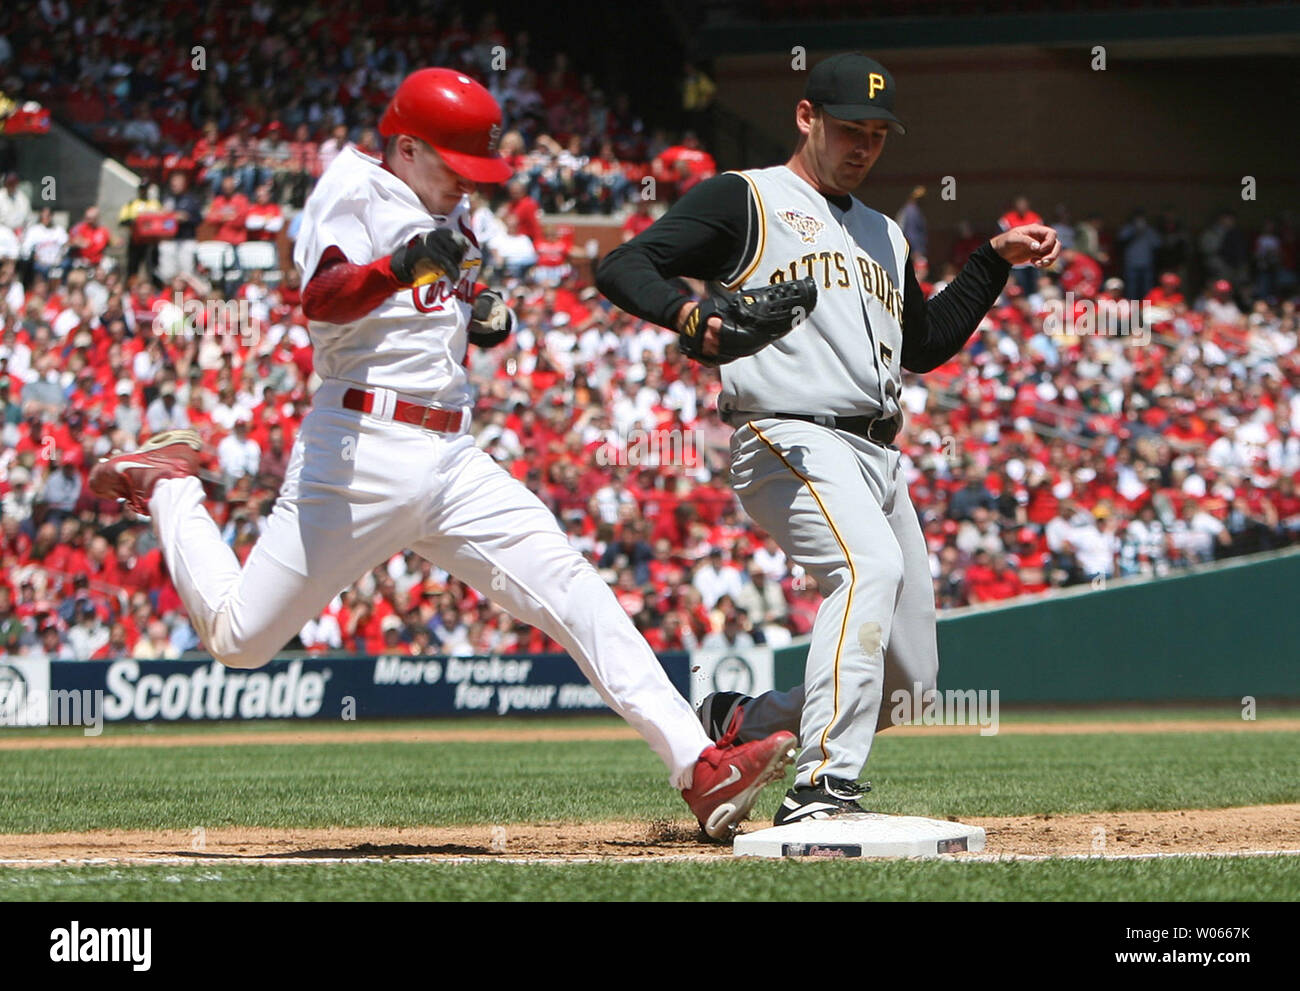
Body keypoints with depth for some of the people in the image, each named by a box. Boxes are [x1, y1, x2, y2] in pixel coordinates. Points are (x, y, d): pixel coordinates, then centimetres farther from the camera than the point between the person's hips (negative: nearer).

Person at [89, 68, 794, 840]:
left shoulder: (449, 216, 18)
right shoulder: (357, 192, -6)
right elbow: (321, 299, -25)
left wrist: (490, 316, 9)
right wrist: (400, 267, -44)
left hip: (453, 458, 6)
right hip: (363, 450, -6)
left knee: (570, 588, -11)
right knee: (239, 638, -1)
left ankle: (700, 769, -19)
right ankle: (165, 485, 28)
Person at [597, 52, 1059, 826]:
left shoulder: (883, 235, 28)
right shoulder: (745, 200, 5)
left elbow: (925, 346, 33)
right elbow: (623, 268, -4)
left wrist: (997, 261, 24)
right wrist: (688, 312, -24)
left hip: (880, 459, 8)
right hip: (791, 441, -8)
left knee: (906, 680, 5)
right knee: (870, 562, -36)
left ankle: (735, 724, 24)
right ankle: (822, 789, -42)